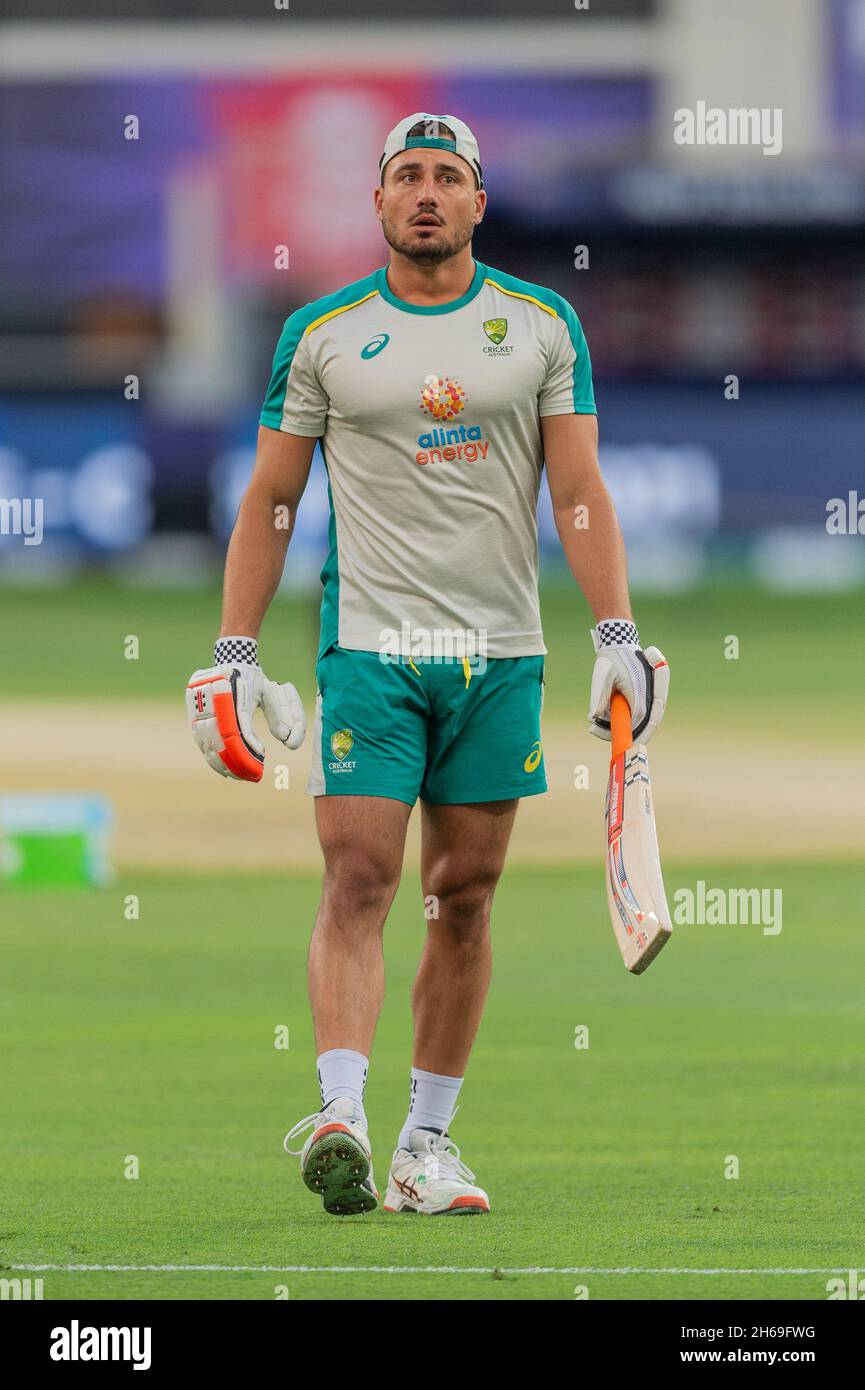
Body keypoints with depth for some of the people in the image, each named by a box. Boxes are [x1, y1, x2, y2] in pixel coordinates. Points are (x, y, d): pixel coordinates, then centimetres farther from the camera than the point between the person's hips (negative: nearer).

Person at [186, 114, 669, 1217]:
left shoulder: (543, 325, 7)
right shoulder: (321, 334, 4)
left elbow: (579, 492, 4)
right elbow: (270, 501, 7)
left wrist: (616, 634, -6)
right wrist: (234, 652, 1)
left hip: (499, 653, 2)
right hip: (368, 647, -2)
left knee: (464, 898, 4)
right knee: (358, 881, -14)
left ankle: (428, 1143, 11)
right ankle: (339, 1117, -26)